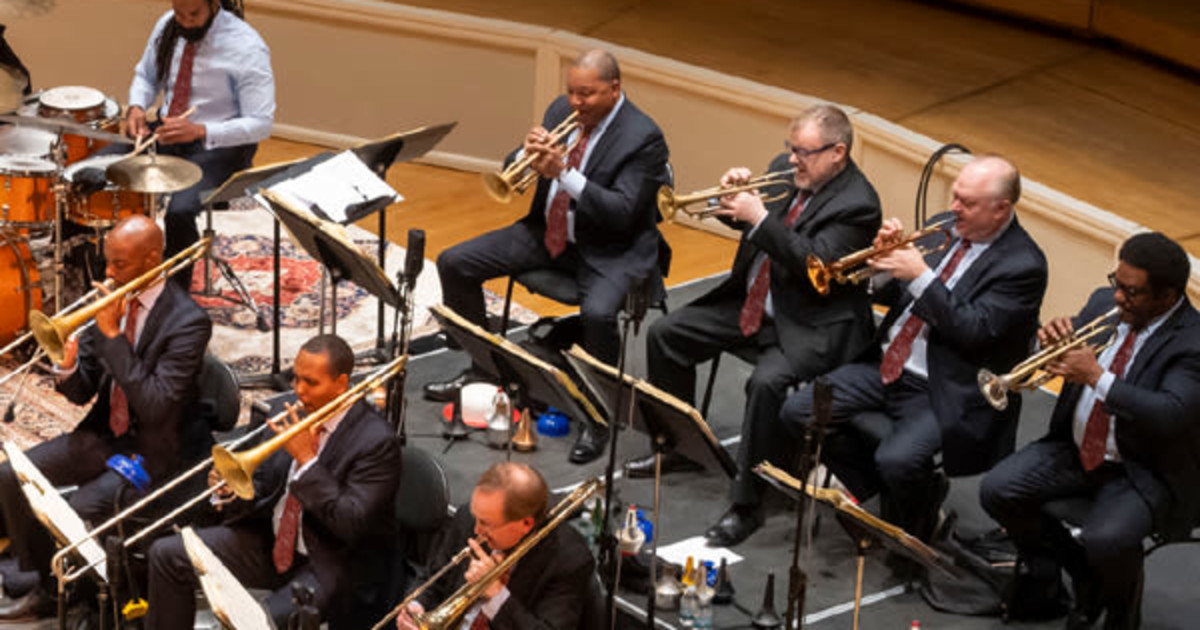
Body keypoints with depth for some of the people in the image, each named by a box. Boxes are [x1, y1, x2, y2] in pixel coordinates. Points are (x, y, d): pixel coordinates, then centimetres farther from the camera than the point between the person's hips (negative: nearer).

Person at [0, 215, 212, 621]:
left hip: (148, 452, -7)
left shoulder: (188, 321, -18)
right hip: (102, 435, 7)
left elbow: (155, 407, -26)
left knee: (77, 512, -26)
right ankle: (43, 586, 6)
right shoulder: (109, 303, 3)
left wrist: (113, 335, -26)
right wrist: (67, 368, -17)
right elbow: (81, 393, 7)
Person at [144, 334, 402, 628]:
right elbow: (263, 492, 11)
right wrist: (233, 491, -13)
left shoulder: (376, 441, -17)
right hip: (272, 541, 7)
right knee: (167, 554, -1)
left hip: (326, 565, -7)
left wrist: (307, 459, -24)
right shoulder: (294, 413, 3)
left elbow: (352, 525, -24)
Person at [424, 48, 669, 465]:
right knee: (455, 263, -1)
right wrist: (529, 156, -18)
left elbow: (623, 213, -25)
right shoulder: (562, 111, 2)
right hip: (550, 232, 7)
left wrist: (565, 173, -33)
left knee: (598, 313, -37)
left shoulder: (643, 138, -17)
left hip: (610, 250, -7)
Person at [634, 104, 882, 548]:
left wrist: (761, 218, -29)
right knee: (665, 335, 5)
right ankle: (679, 447, 22)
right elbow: (741, 217, 17)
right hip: (752, 303, 9)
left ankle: (746, 505, -22)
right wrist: (737, 196, -7)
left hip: (808, 326, -9)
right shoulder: (785, 171, 5)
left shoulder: (857, 204, -18)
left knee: (767, 382, -34)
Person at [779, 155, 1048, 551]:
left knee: (898, 462, -31)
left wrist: (921, 276, -23)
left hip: (941, 391, -8)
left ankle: (908, 543, 1)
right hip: (888, 366, 8)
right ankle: (875, 489, 13)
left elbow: (974, 331, -22)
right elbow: (893, 294, 15)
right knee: (798, 413, -5)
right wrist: (886, 258, -7)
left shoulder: (1023, 265, -13)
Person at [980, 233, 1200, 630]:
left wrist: (1097, 377, -32)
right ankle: (1082, 575, 10)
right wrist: (1050, 342, -13)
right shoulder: (1105, 304, 1)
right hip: (1076, 449, 7)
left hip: (1143, 471, -7)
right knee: (998, 491, -11)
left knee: (1107, 540, -32)